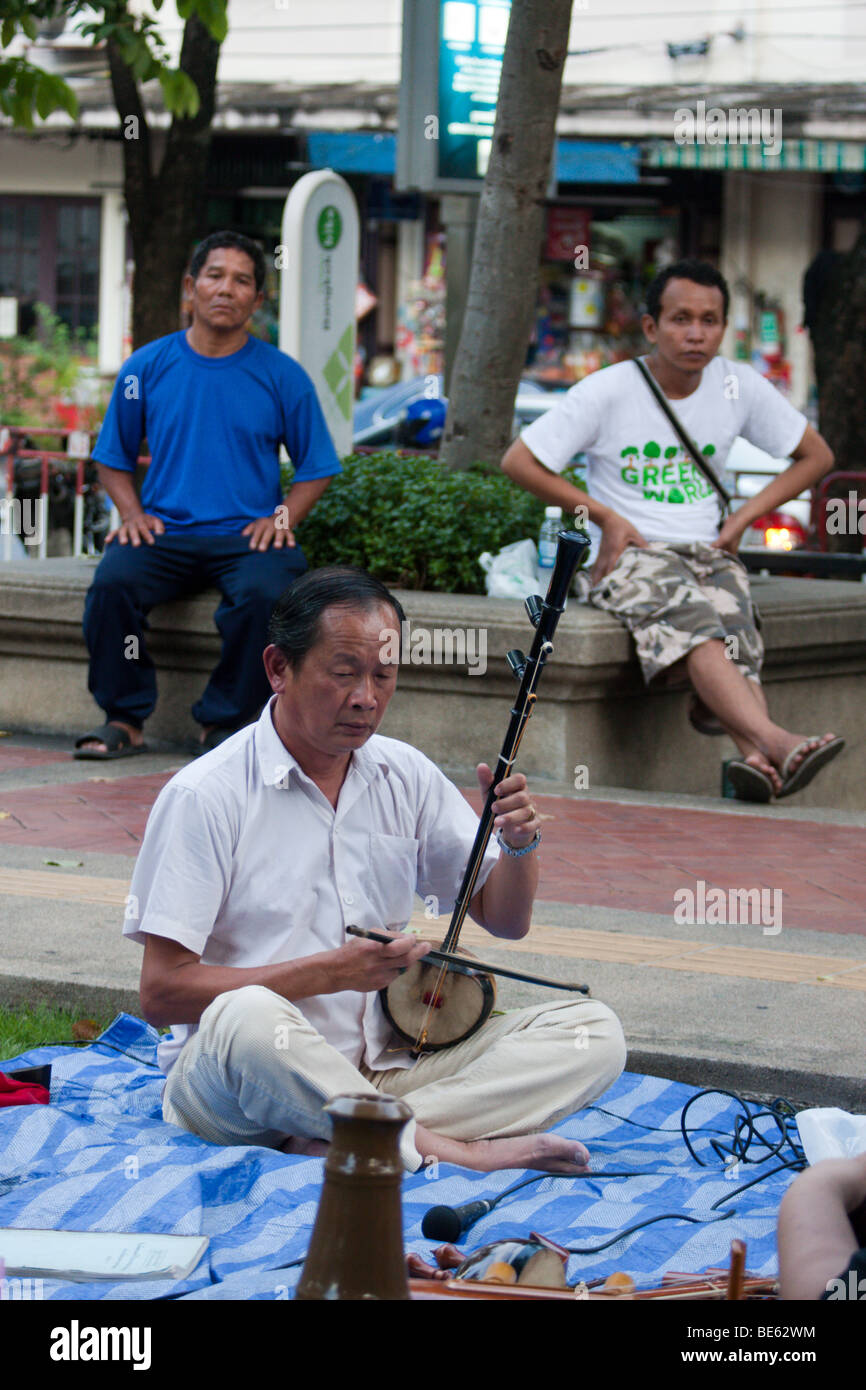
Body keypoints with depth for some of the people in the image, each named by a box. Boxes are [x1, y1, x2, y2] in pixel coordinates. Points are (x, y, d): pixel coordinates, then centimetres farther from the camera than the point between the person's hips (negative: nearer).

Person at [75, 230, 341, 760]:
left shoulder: (283, 376, 5)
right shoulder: (147, 368, 9)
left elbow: (317, 470, 10)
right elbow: (113, 461, 16)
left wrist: (282, 518, -7)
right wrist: (133, 513, -2)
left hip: (249, 535, -1)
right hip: (164, 532, 1)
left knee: (265, 594, -34)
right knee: (112, 582, -29)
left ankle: (225, 723, -16)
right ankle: (125, 720, -15)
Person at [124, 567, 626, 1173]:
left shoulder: (406, 776, 9)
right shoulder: (204, 797, -8)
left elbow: (505, 921, 17)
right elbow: (163, 992, -12)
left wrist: (519, 844, -6)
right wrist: (331, 972, -17)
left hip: (383, 1068, 6)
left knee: (594, 1034, -11)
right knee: (247, 1018, -40)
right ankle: (458, 1154, -27)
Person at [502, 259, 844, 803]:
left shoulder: (739, 386, 6)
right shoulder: (608, 391, -3)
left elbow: (816, 456, 18)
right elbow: (519, 462, 1)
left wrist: (743, 519, 7)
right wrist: (605, 516, -2)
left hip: (709, 553, 4)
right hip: (628, 555, -4)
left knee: (736, 634, -32)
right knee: (691, 620, -37)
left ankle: (756, 759, -58)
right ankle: (776, 741, -58)